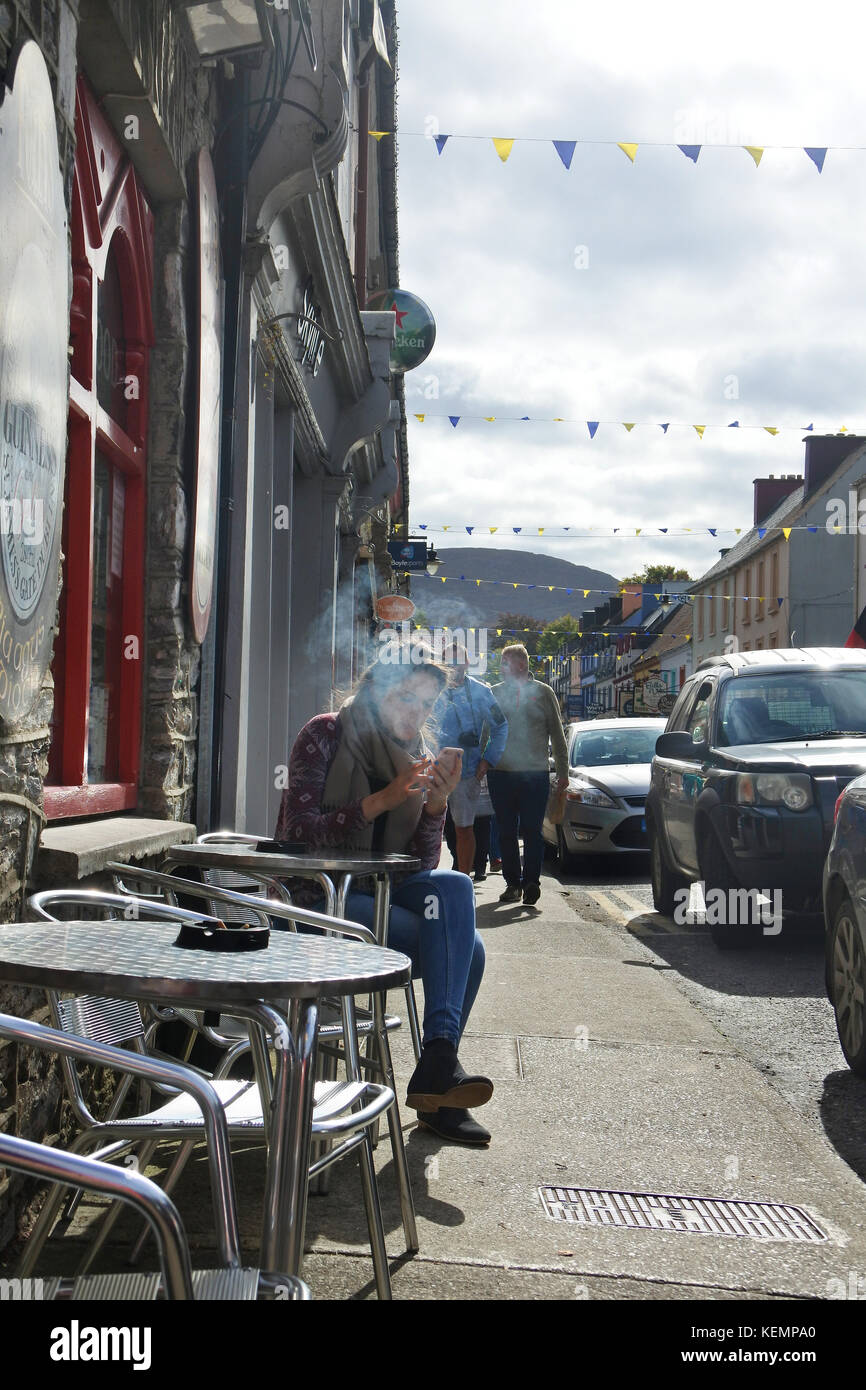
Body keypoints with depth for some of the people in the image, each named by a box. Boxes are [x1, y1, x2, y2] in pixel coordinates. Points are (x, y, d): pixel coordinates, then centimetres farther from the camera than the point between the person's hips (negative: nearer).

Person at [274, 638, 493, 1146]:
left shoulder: (416, 755, 9)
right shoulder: (326, 734, -5)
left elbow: (423, 866, 3)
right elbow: (298, 829, -15)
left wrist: (436, 804, -16)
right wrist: (382, 800, -25)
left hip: (379, 892, 5)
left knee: (454, 887, -26)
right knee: (462, 946, -24)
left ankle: (438, 1066, -26)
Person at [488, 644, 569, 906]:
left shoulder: (543, 693, 6)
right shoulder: (494, 694, 9)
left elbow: (557, 735, 9)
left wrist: (563, 771, 5)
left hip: (536, 774, -2)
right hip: (500, 774, 2)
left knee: (531, 831, -6)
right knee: (506, 832, 5)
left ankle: (531, 880, -3)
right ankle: (513, 882, 13)